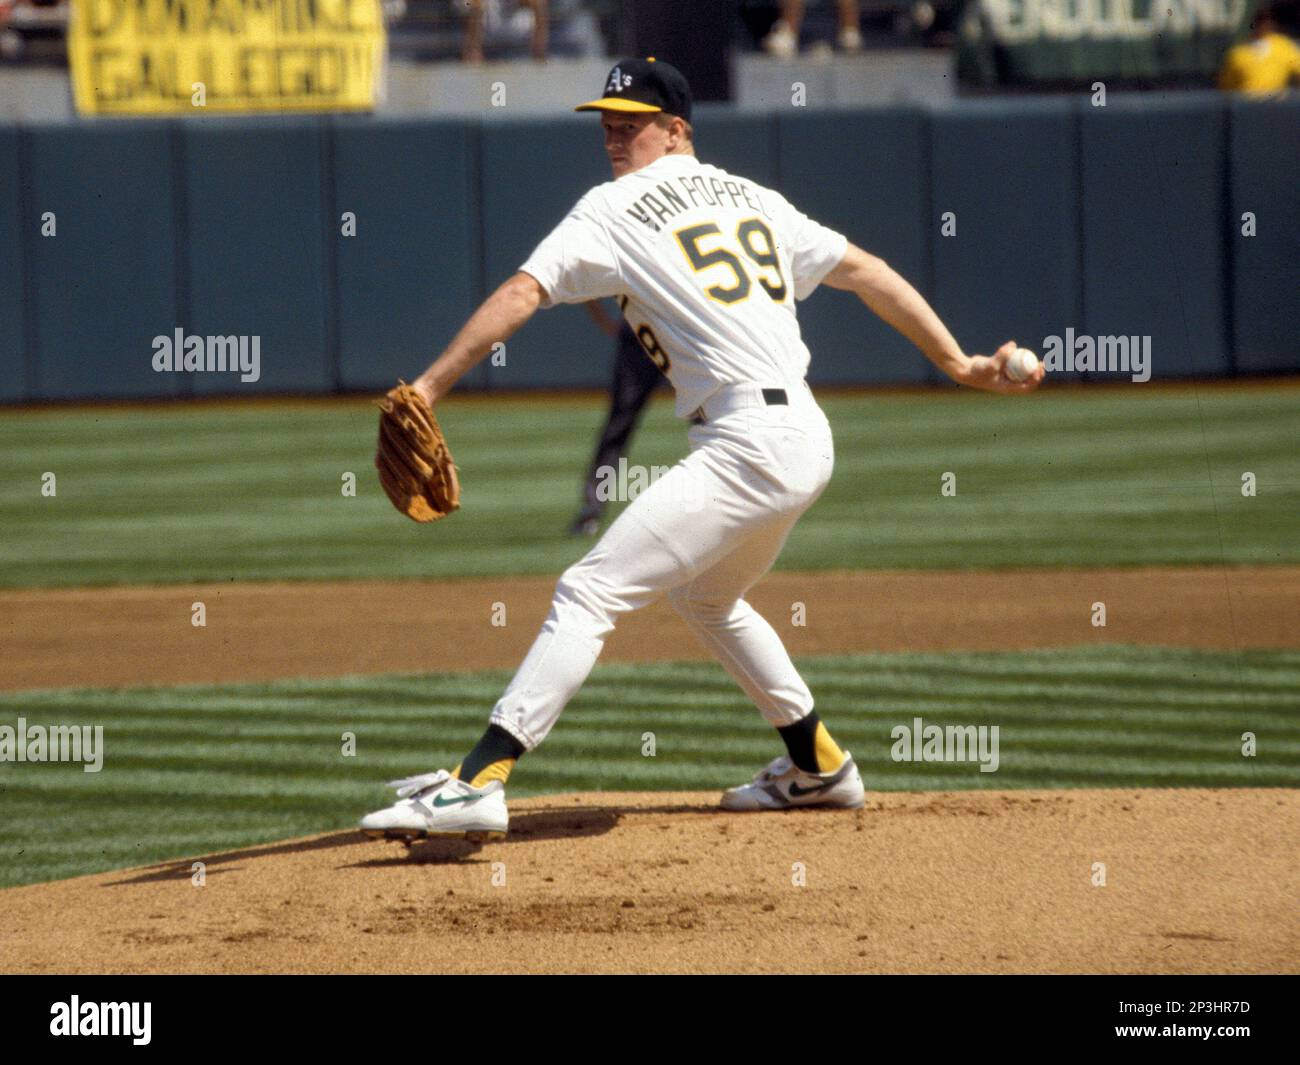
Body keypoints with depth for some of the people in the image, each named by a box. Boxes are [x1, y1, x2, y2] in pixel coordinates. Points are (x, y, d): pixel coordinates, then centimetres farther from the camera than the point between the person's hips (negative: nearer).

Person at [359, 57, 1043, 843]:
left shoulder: (617, 209, -1)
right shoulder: (752, 198, 19)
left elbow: (521, 296, -12)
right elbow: (866, 273, 20)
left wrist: (427, 389, -17)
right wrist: (961, 365, 22)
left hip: (747, 446, -8)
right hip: (807, 438, 8)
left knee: (590, 593, -14)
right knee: (706, 598, 32)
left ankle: (479, 783, -26)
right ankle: (819, 767, 38)